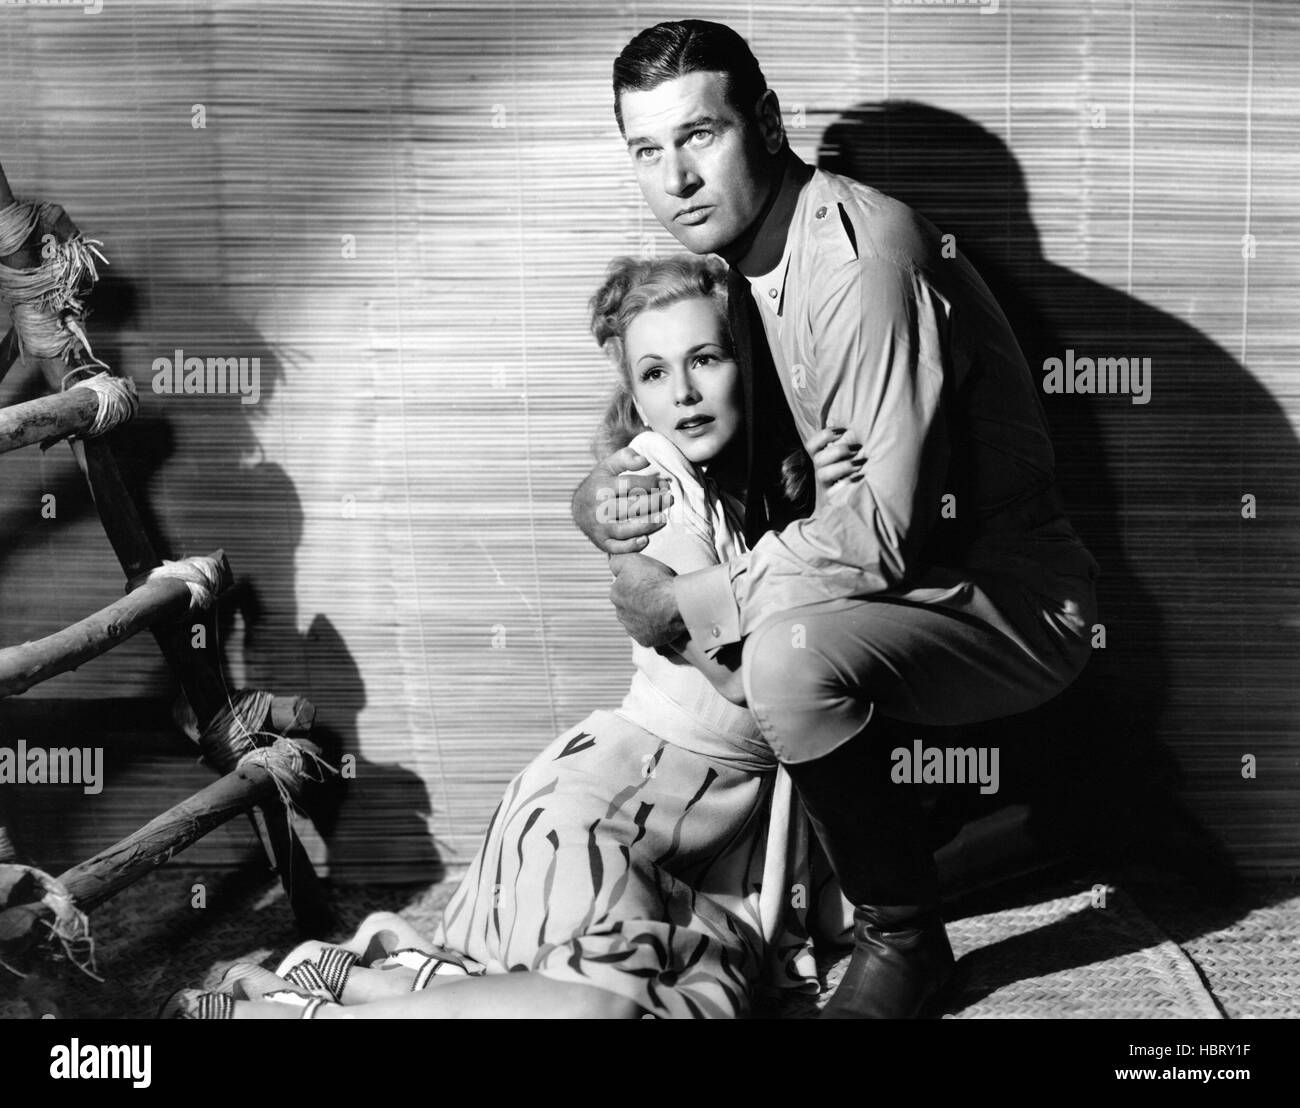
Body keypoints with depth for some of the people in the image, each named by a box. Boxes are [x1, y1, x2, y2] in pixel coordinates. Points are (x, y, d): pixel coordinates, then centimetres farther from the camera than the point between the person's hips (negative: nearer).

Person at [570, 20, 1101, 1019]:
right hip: (885, 589, 9)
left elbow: (884, 529, -30)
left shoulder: (860, 255, -24)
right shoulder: (723, 256, 4)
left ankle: (903, 936, -6)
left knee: (791, 656, -33)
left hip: (1009, 607, -9)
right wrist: (600, 499, -11)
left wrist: (688, 606, -21)